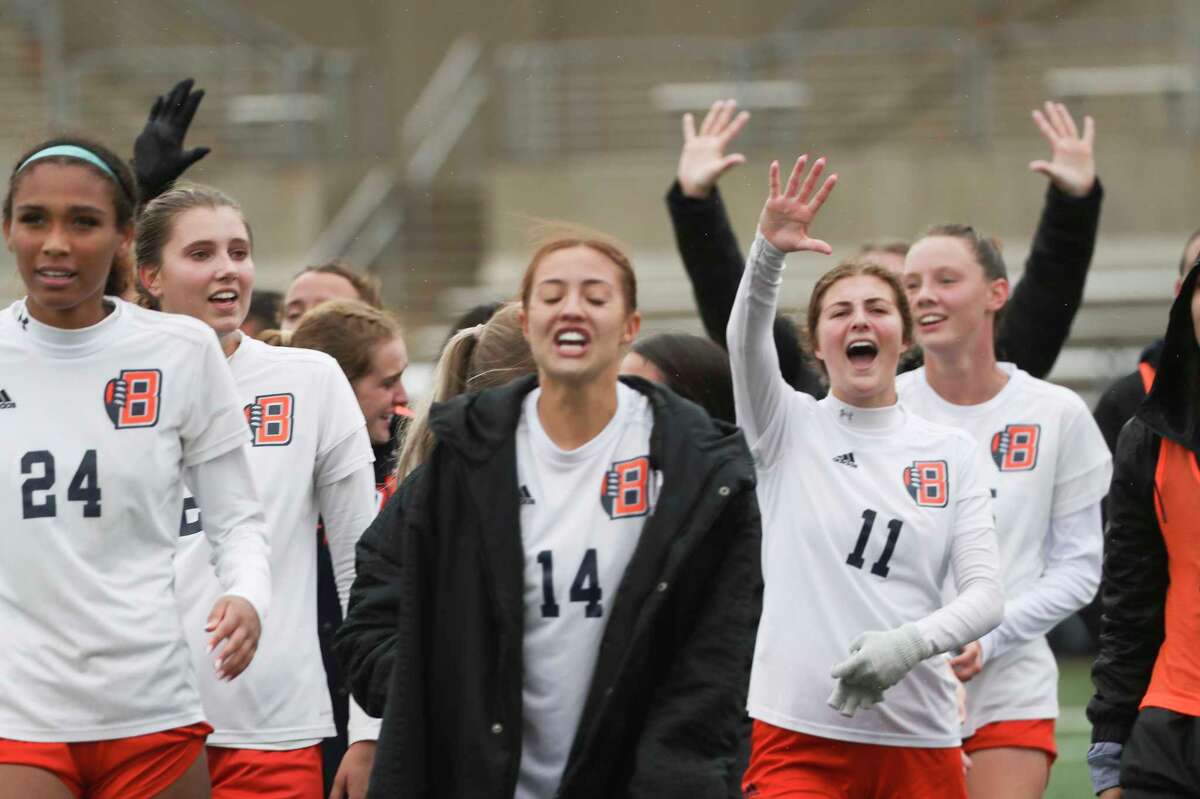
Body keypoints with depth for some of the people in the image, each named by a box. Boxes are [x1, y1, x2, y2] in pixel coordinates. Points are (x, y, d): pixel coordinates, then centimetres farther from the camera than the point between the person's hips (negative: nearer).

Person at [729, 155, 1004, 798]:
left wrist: (909, 644, -18)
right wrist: (768, 251, -33)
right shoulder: (790, 427, 5)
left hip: (920, 740, 2)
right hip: (798, 737, -2)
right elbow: (745, 338, -15)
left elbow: (984, 593, 1)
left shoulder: (953, 452, 8)